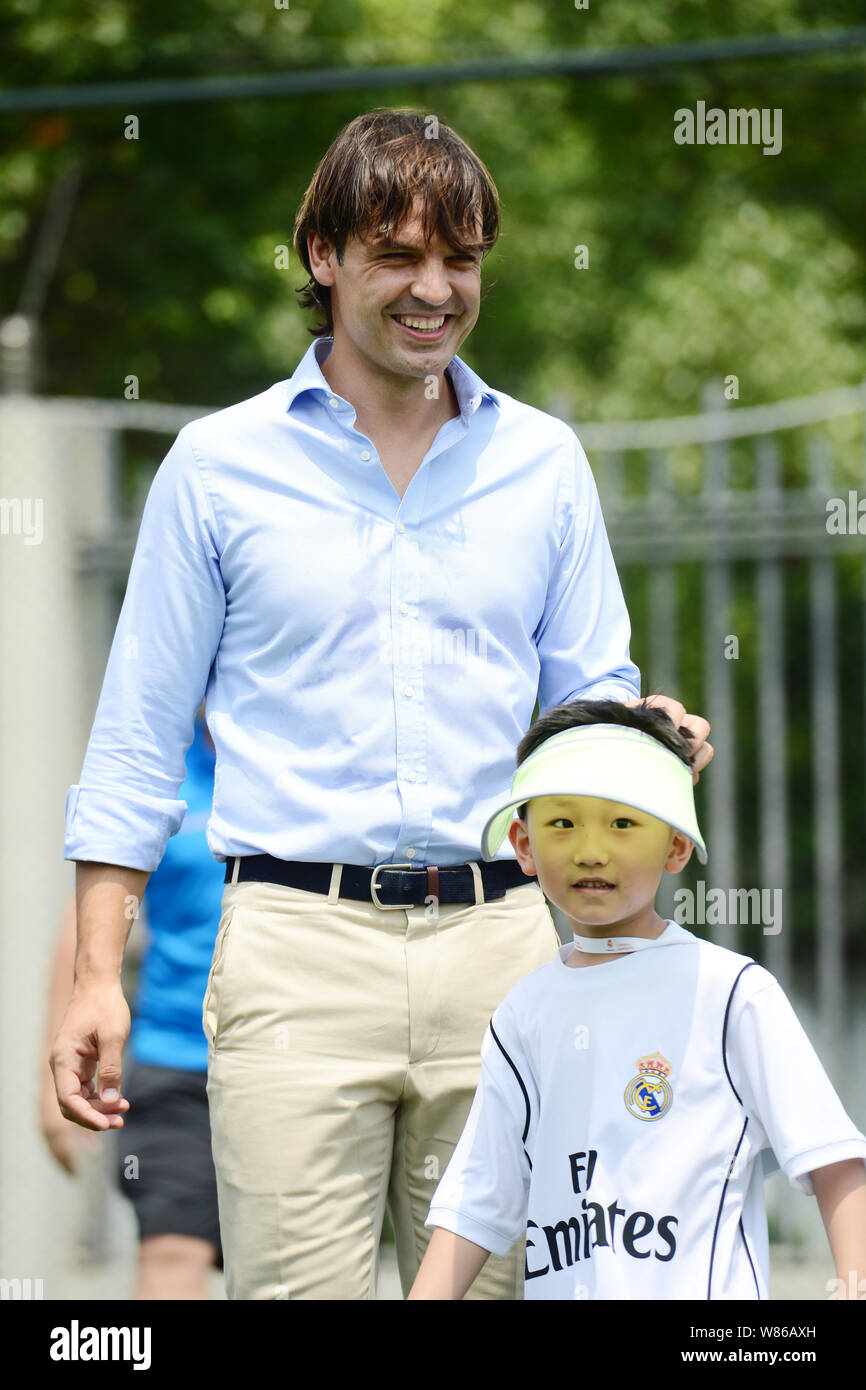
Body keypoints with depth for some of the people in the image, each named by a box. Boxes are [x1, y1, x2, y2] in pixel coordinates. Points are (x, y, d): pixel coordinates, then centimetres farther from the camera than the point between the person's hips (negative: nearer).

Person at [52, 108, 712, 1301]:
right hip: (299, 944, -2)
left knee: (503, 1283, 3)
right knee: (297, 1286, -8)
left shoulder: (542, 461, 13)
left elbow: (589, 698, 15)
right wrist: (97, 974, 1)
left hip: (501, 939, 2)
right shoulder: (219, 464, 7)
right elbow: (139, 738, 8)